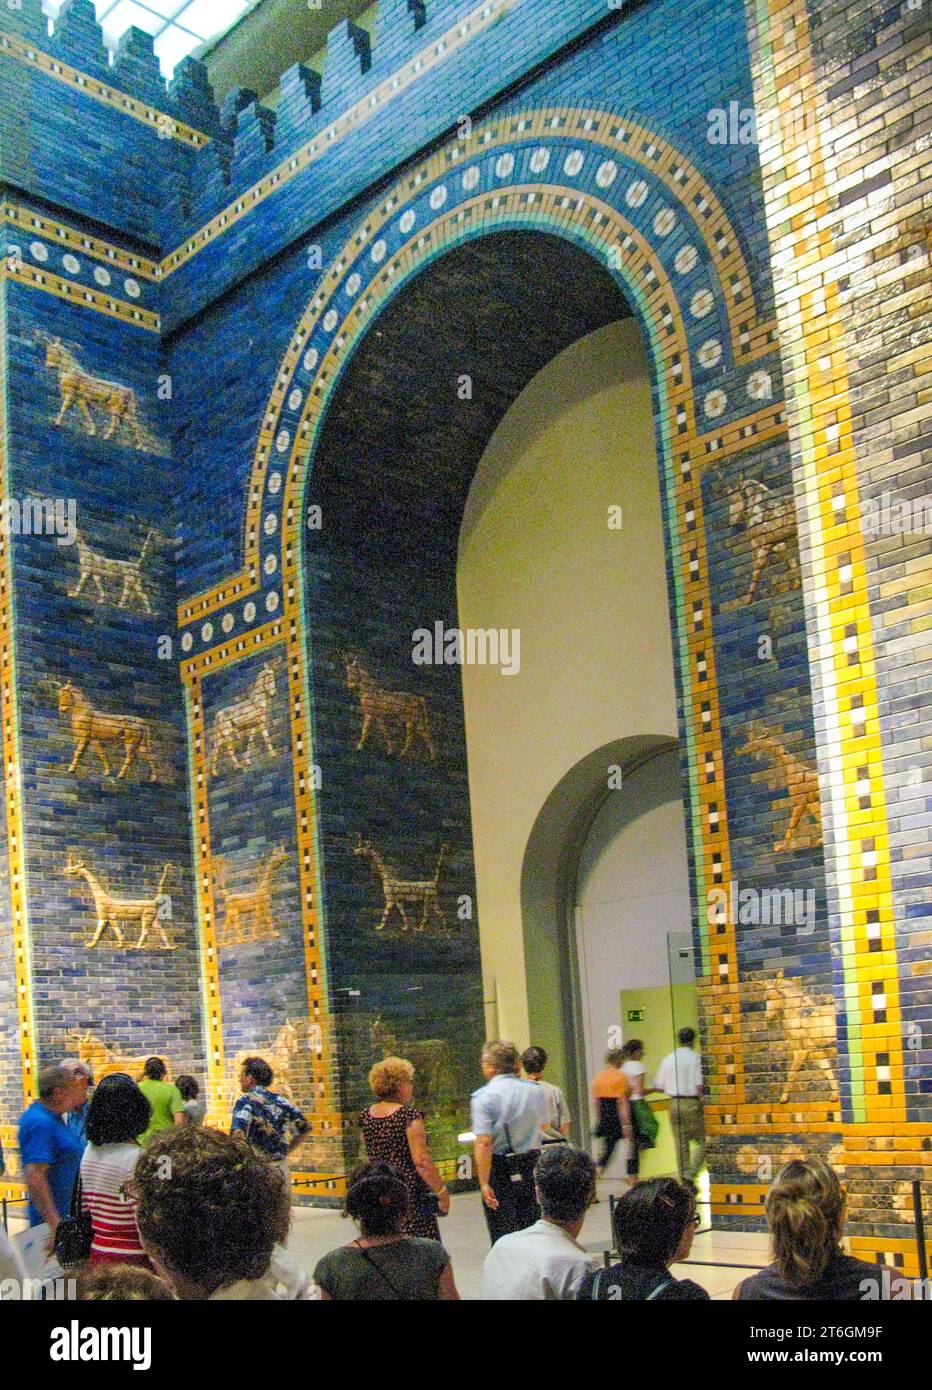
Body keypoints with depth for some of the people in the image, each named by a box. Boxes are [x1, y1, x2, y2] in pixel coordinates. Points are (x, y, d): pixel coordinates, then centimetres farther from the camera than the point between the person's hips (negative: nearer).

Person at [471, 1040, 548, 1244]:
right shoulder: (535, 1091, 2)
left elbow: (484, 1143, -20)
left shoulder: (484, 1096, -13)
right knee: (531, 1227, 14)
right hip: (532, 1164, 5)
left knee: (502, 1231, 2)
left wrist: (484, 1182, -19)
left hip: (499, 1168, -5)